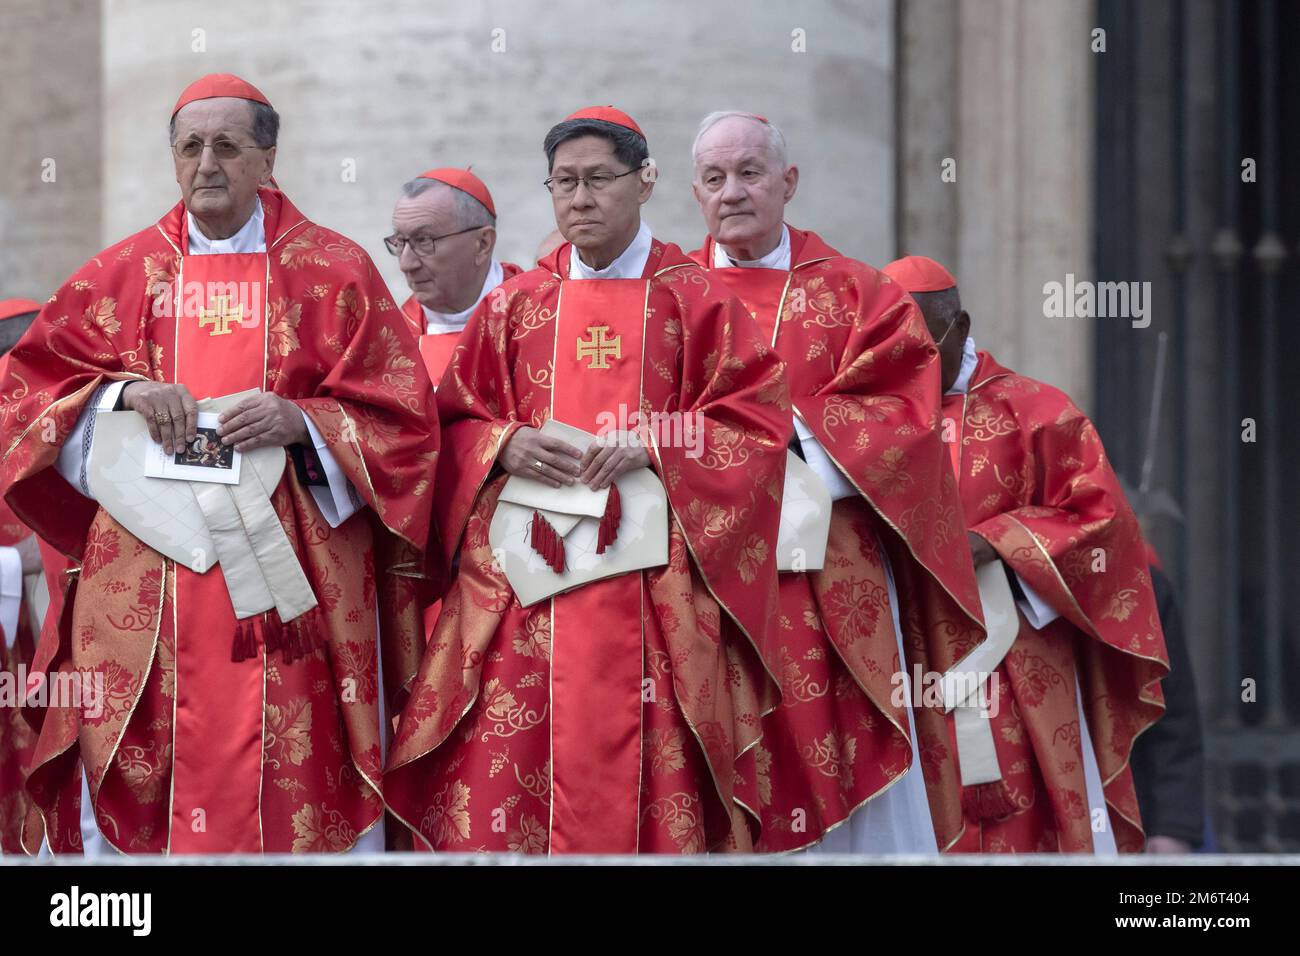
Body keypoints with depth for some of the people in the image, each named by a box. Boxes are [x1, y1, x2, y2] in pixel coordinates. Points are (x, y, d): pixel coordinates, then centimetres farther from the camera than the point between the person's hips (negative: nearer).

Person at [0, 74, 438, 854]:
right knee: (133, 779, -3)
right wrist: (122, 393, -7)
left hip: (290, 581, -1)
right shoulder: (121, 276, 11)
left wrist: (302, 422, -14)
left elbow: (399, 418, 3)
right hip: (145, 585, 1)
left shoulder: (335, 272, 7)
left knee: (300, 790, -5)